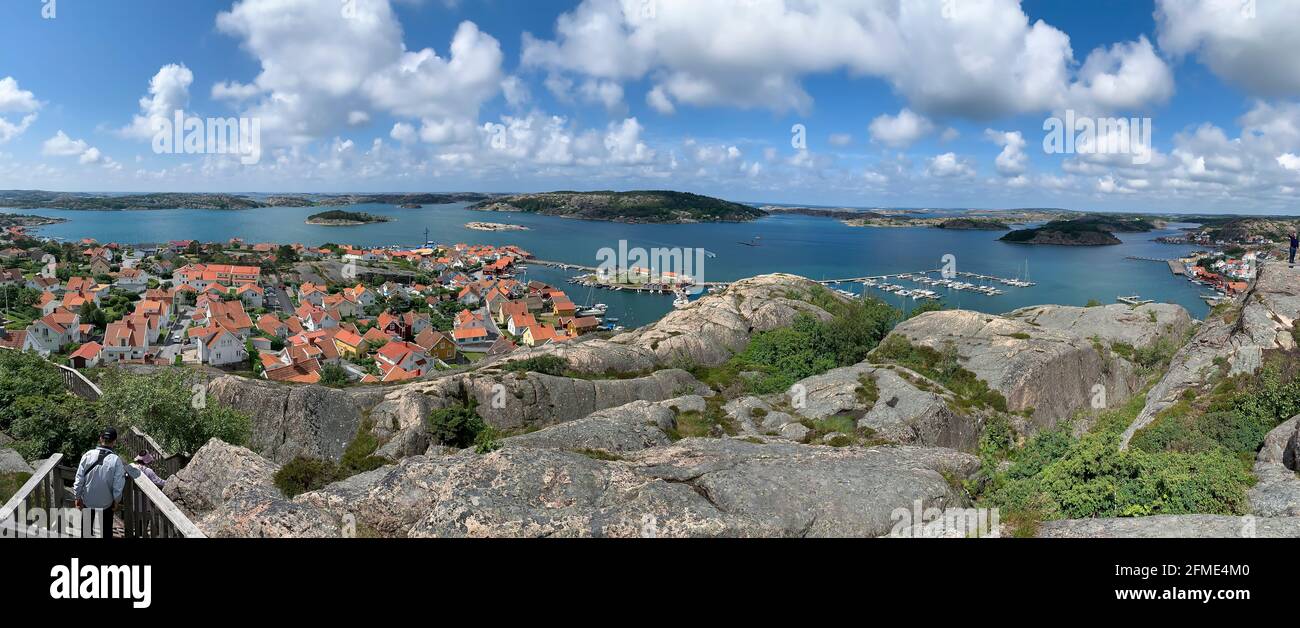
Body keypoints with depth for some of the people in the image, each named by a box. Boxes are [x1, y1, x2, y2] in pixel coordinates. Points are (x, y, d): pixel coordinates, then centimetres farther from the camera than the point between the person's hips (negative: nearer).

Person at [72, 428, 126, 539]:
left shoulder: (87, 455, -13)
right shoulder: (116, 460, -18)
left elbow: (79, 479, -9)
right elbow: (118, 485, -15)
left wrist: (77, 497, 2)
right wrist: (116, 500, 1)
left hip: (87, 501, 2)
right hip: (106, 503, -2)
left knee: (86, 529, 20)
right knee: (106, 531, 14)